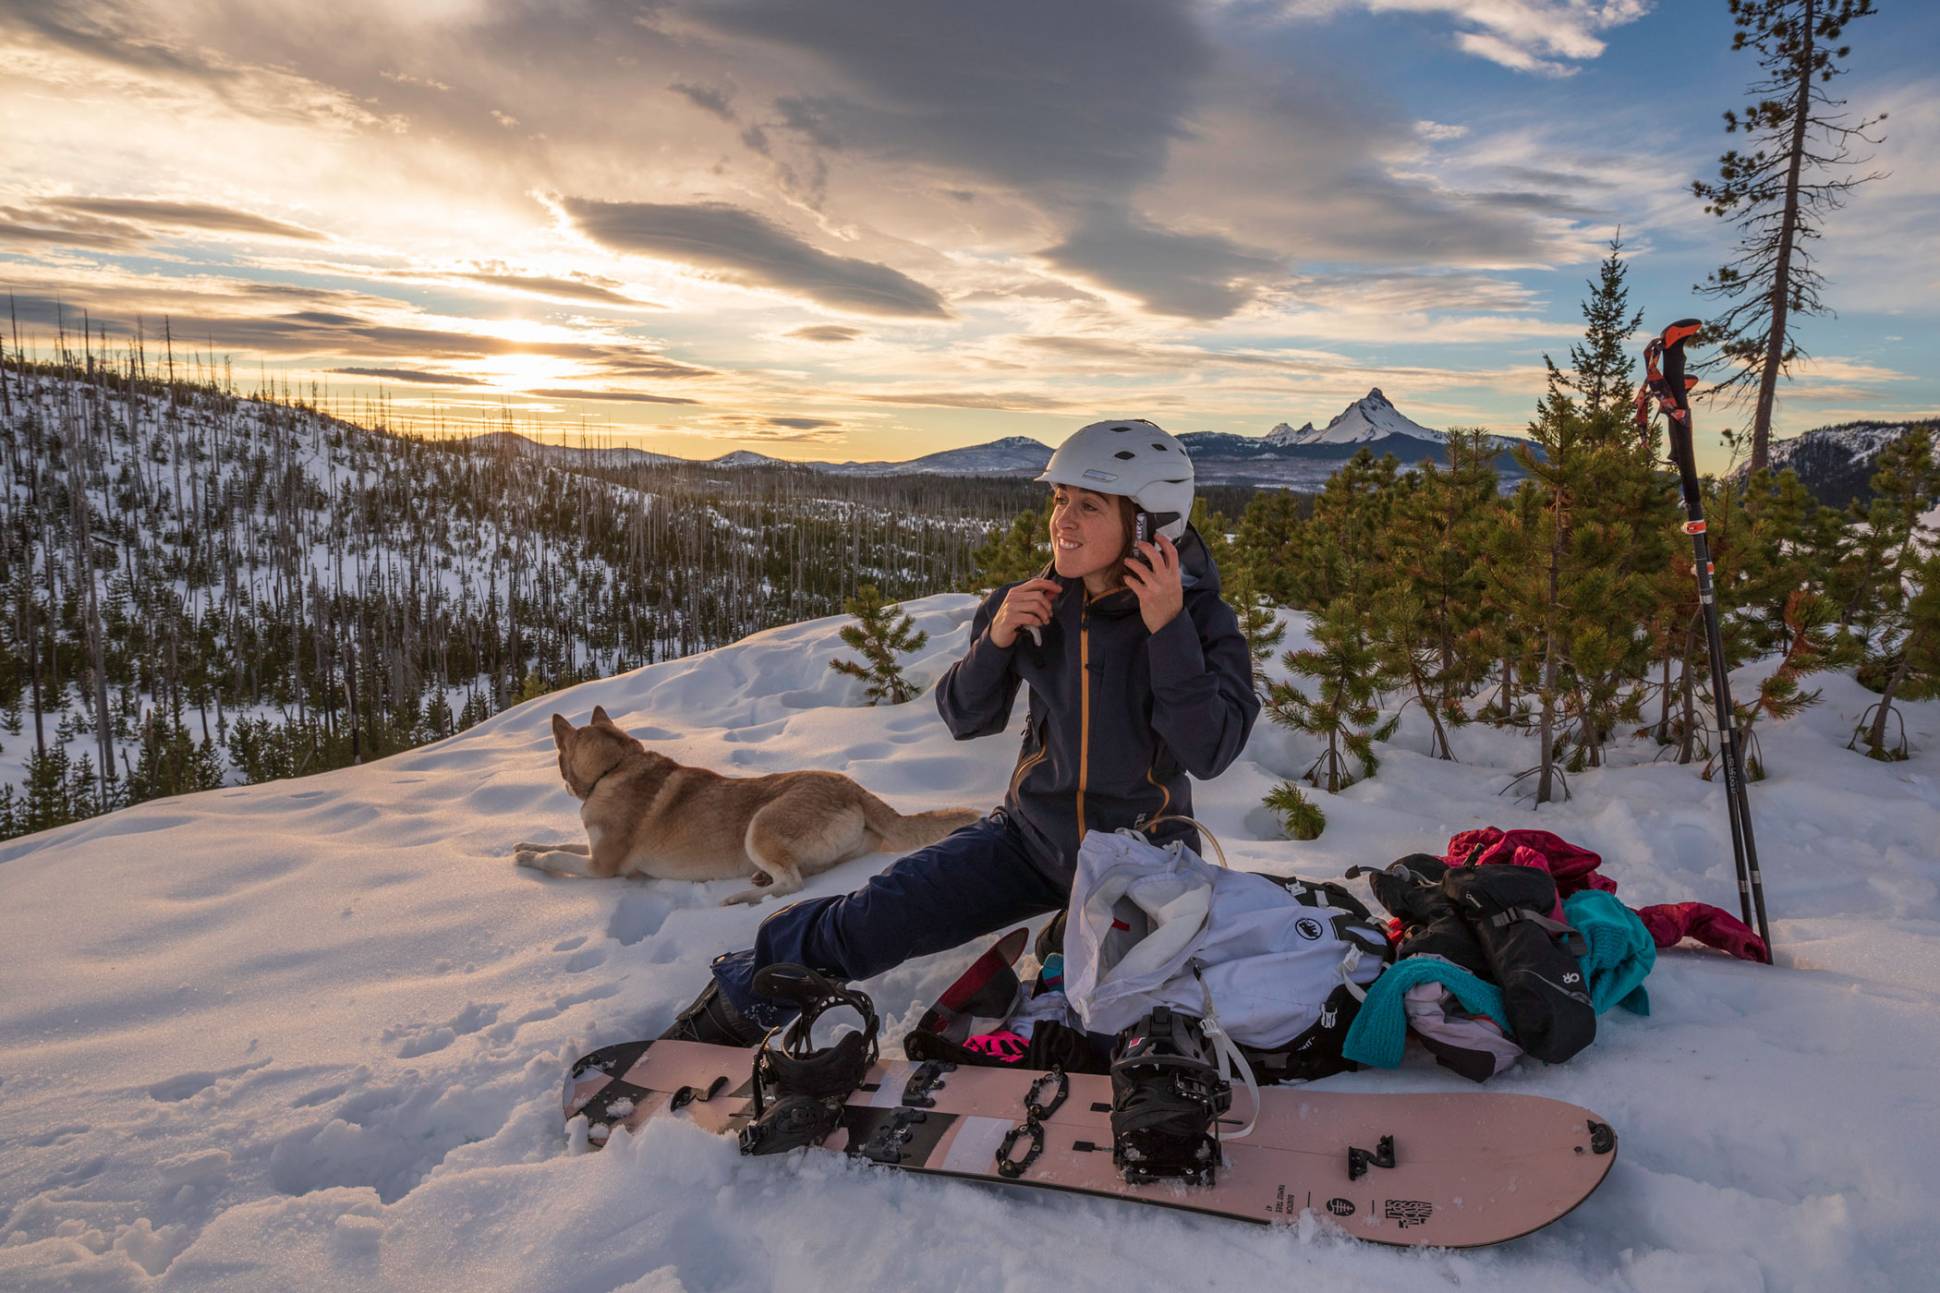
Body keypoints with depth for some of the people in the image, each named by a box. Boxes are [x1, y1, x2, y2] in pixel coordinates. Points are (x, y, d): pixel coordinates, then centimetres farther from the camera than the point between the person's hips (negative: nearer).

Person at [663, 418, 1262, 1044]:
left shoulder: (1200, 616, -15)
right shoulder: (1035, 602, -5)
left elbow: (1210, 751, -25)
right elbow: (966, 720, 1)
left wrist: (1169, 630, -32)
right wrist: (995, 639, -18)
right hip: (1033, 834, 2)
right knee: (866, 921, -8)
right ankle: (738, 1006, 16)